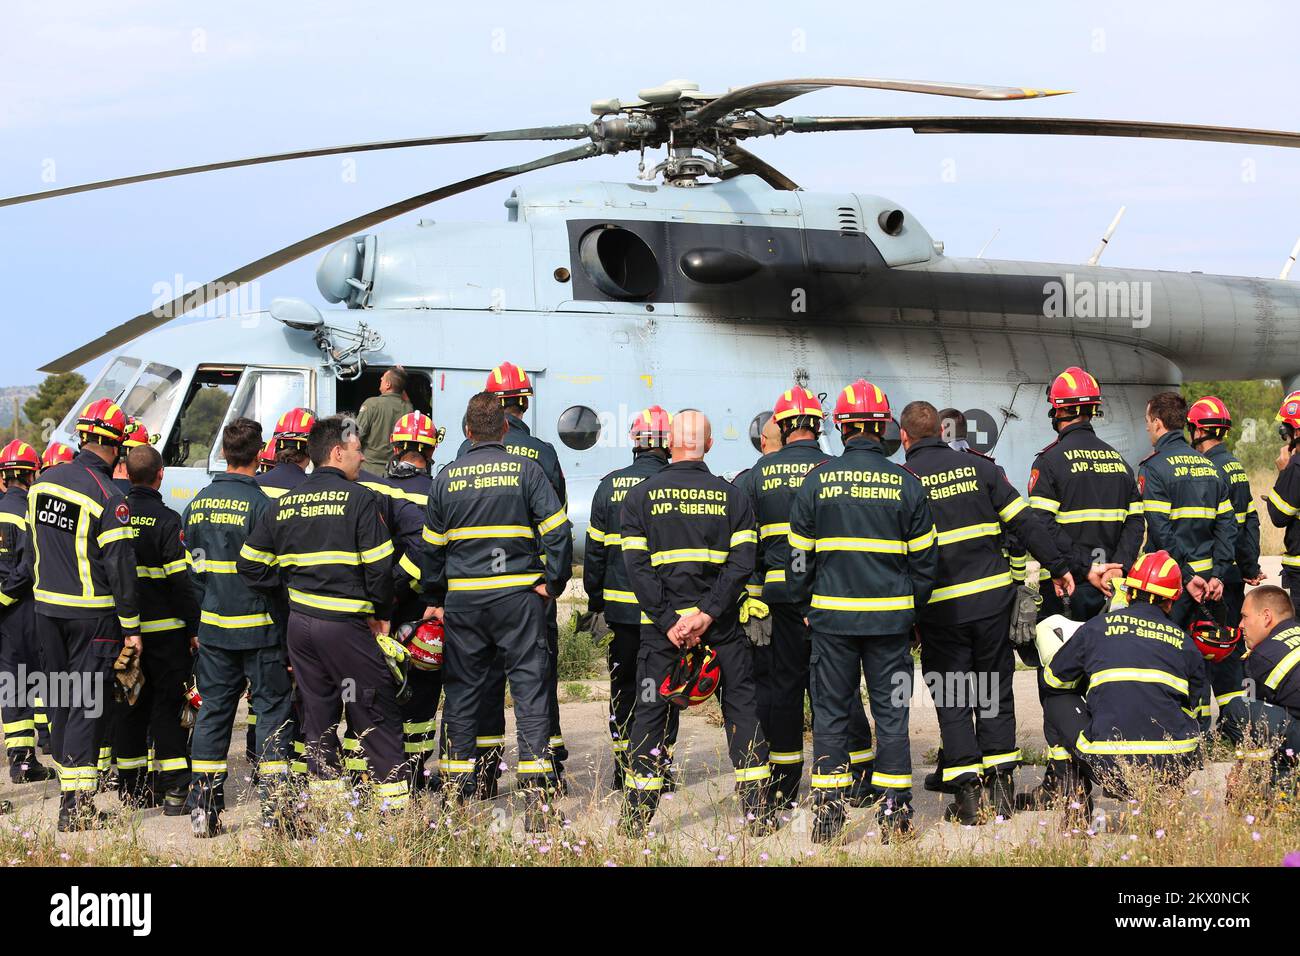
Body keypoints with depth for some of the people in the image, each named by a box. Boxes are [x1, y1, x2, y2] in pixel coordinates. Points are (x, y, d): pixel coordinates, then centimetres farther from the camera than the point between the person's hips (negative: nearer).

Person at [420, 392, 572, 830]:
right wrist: (552, 582, 1)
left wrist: (434, 599, 20)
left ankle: (457, 789, 15)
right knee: (530, 688, 0)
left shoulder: (446, 478, 5)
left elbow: (431, 546, 11)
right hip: (518, 596, -2)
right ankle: (536, 791, -7)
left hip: (463, 600, 2)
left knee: (461, 691, 11)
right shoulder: (526, 470, -3)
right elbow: (557, 530, -9)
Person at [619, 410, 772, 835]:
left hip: (661, 623, 0)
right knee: (742, 708, 10)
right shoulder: (732, 496, 3)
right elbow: (742, 561, -7)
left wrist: (668, 621, -8)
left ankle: (636, 818, 8)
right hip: (722, 624, 0)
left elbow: (637, 566, -6)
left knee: (650, 713, 8)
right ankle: (758, 812, 7)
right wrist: (707, 613, -12)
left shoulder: (640, 496, 2)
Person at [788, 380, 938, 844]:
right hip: (889, 616, 0)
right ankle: (894, 811, 9)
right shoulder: (905, 483, -1)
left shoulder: (817, 480, -2)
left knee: (830, 711, 8)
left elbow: (800, 555, 2)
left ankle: (827, 807, 7)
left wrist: (805, 606, 15)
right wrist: (911, 607, 17)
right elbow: (925, 558, 5)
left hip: (832, 615, 0)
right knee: (891, 713, 7)